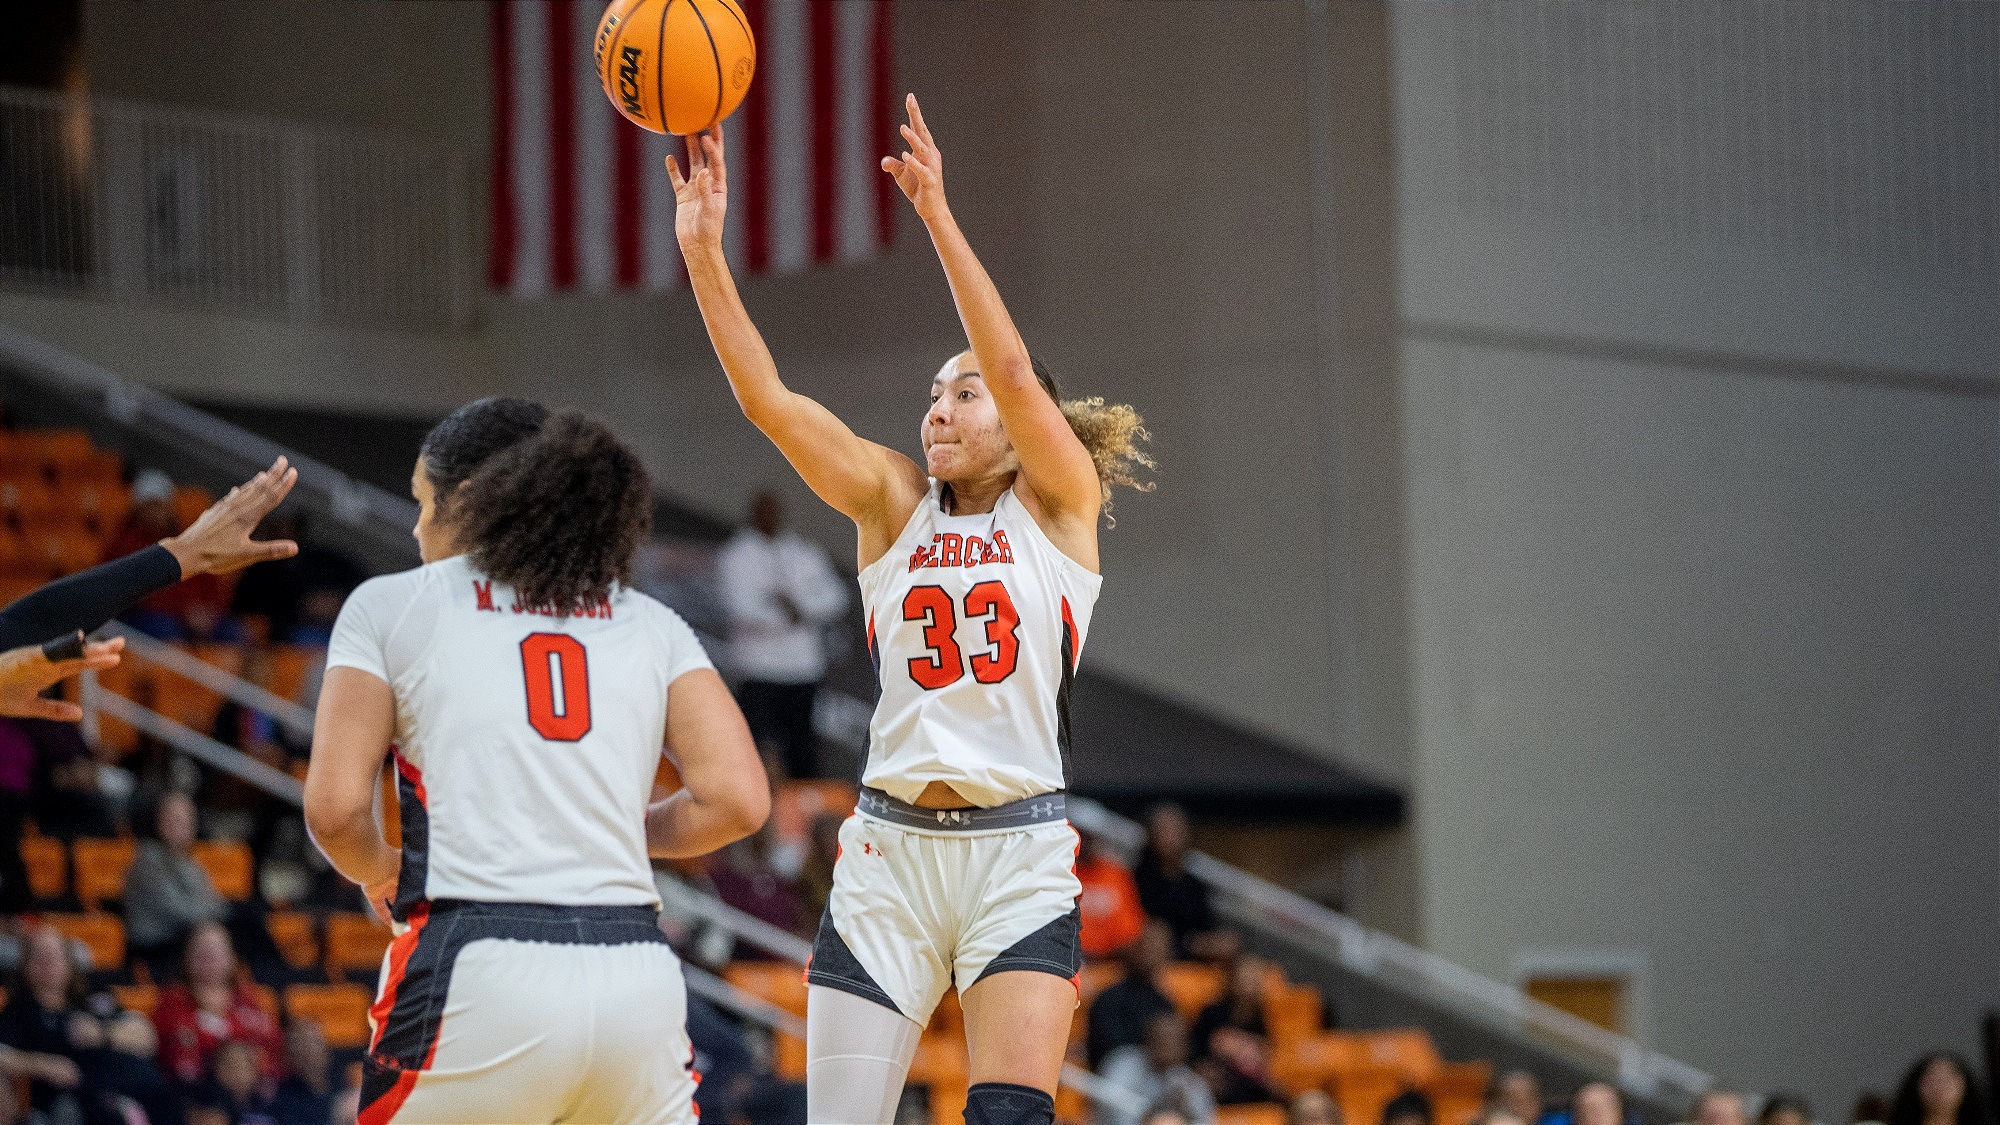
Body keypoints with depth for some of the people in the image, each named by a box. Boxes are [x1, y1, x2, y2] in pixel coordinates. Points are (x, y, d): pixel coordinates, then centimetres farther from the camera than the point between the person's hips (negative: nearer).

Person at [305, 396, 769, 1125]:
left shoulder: (390, 607, 9)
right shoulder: (652, 626, 15)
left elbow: (335, 808, 0)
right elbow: (736, 801, 4)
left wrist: (380, 872, 22)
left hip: (478, 972, -3)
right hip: (638, 980, 3)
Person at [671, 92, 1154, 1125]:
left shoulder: (1061, 501, 4)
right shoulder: (892, 501, 11)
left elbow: (1014, 369, -13)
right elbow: (767, 399, -1)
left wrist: (937, 214, -22)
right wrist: (702, 250, -12)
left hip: (1020, 855, -3)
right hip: (888, 848, 3)